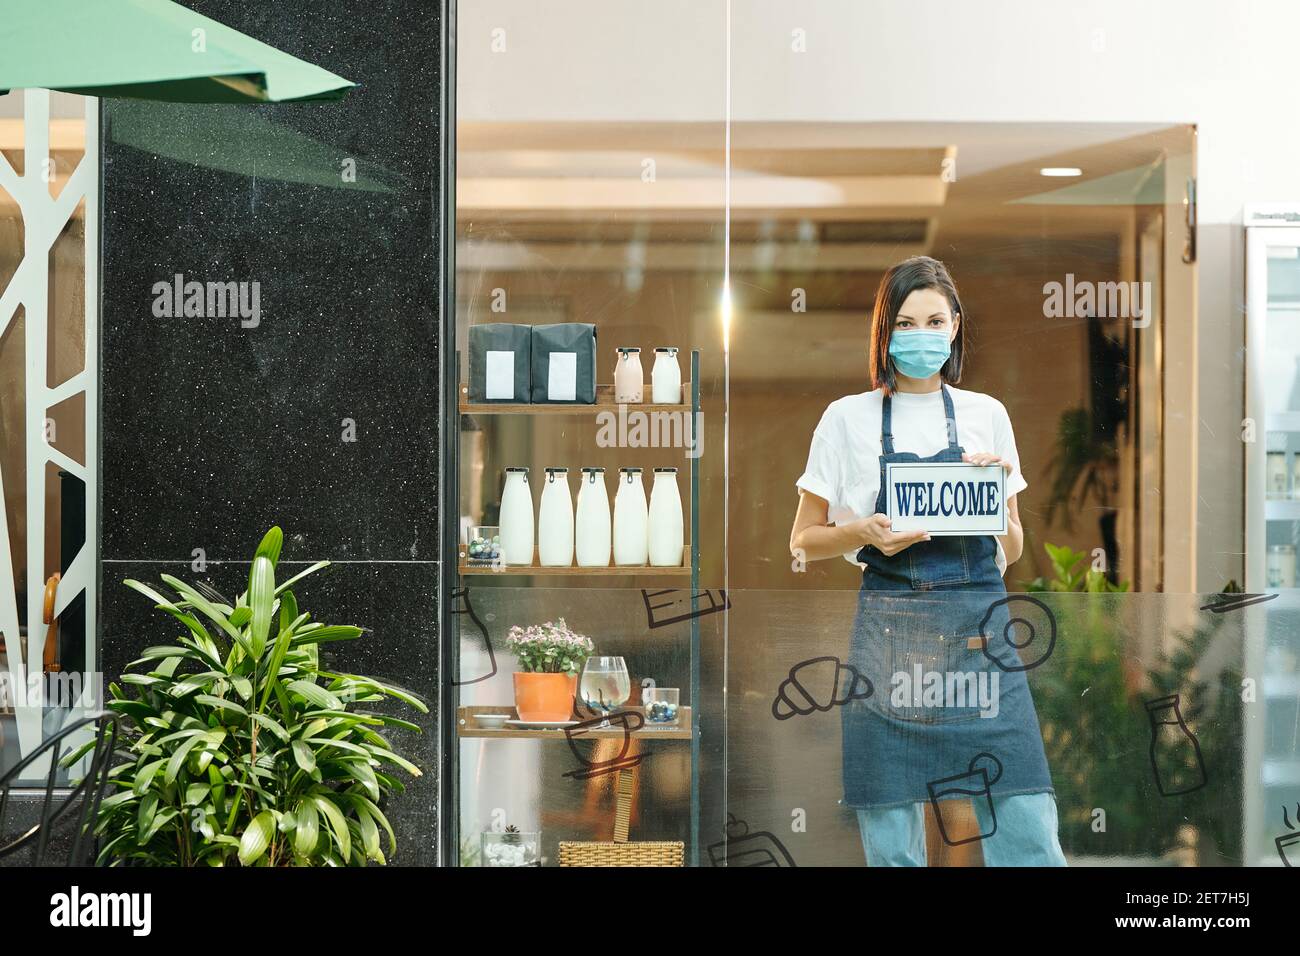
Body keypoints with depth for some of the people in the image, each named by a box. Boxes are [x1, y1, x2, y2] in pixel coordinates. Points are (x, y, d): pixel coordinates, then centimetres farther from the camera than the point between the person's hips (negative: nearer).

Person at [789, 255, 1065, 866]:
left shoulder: (986, 415, 12)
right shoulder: (849, 417, 6)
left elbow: (1012, 551, 14)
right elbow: (804, 541, 9)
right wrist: (866, 532, -9)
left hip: (980, 633, 2)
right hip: (889, 637, -1)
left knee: (1028, 835, -5)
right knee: (891, 847, 1)